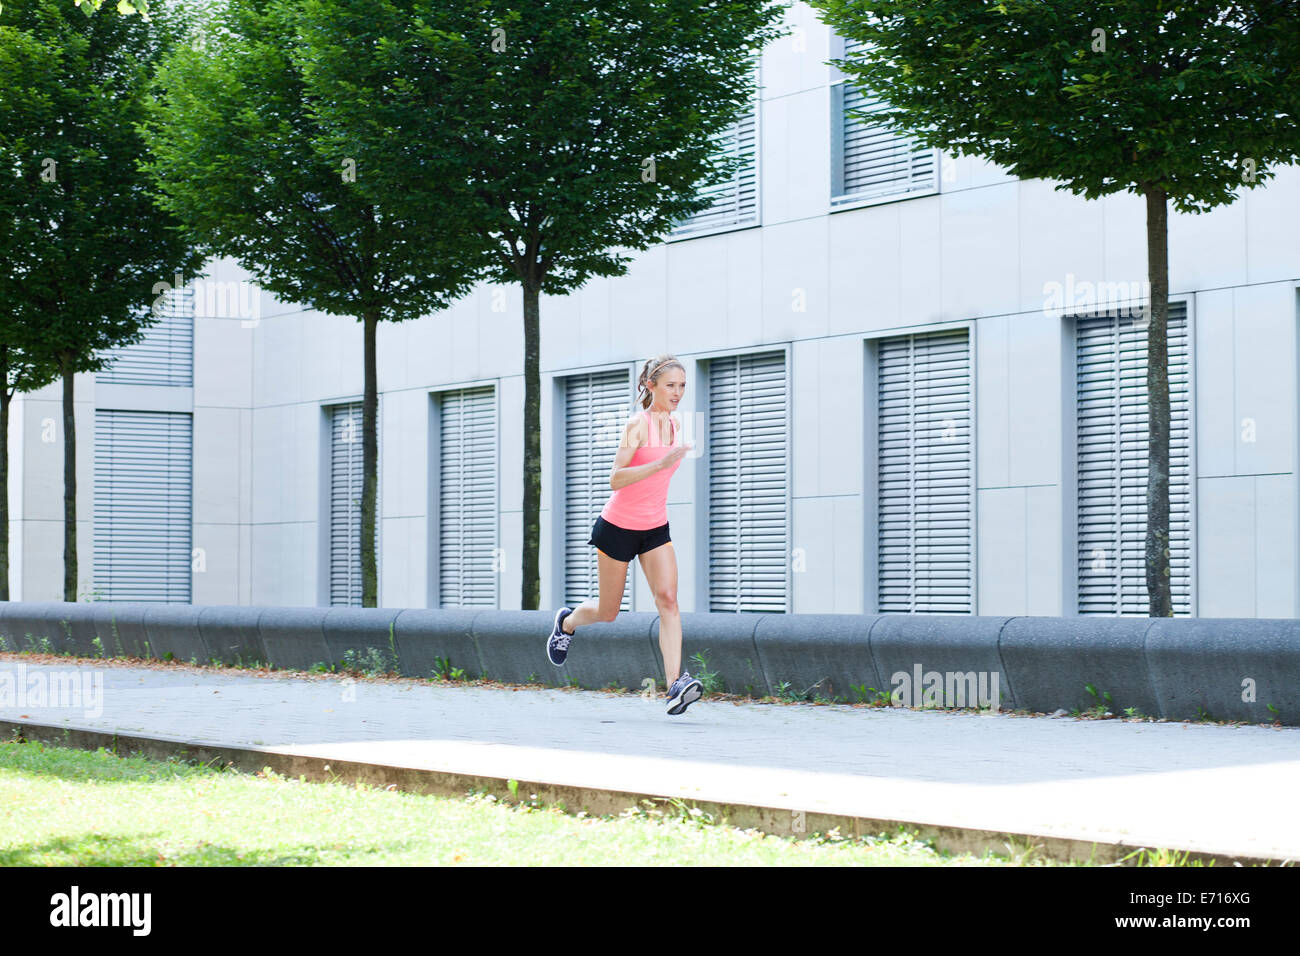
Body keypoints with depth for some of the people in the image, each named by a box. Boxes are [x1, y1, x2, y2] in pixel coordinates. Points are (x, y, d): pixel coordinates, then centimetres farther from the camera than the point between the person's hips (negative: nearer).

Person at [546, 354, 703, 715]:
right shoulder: (637, 424, -17)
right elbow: (615, 479, -27)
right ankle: (567, 622, 43)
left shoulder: (673, 424, 5)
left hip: (655, 529, 5)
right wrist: (662, 463, -34)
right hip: (618, 526, -5)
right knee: (607, 612, 8)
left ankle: (675, 685, -26)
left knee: (668, 598, -16)